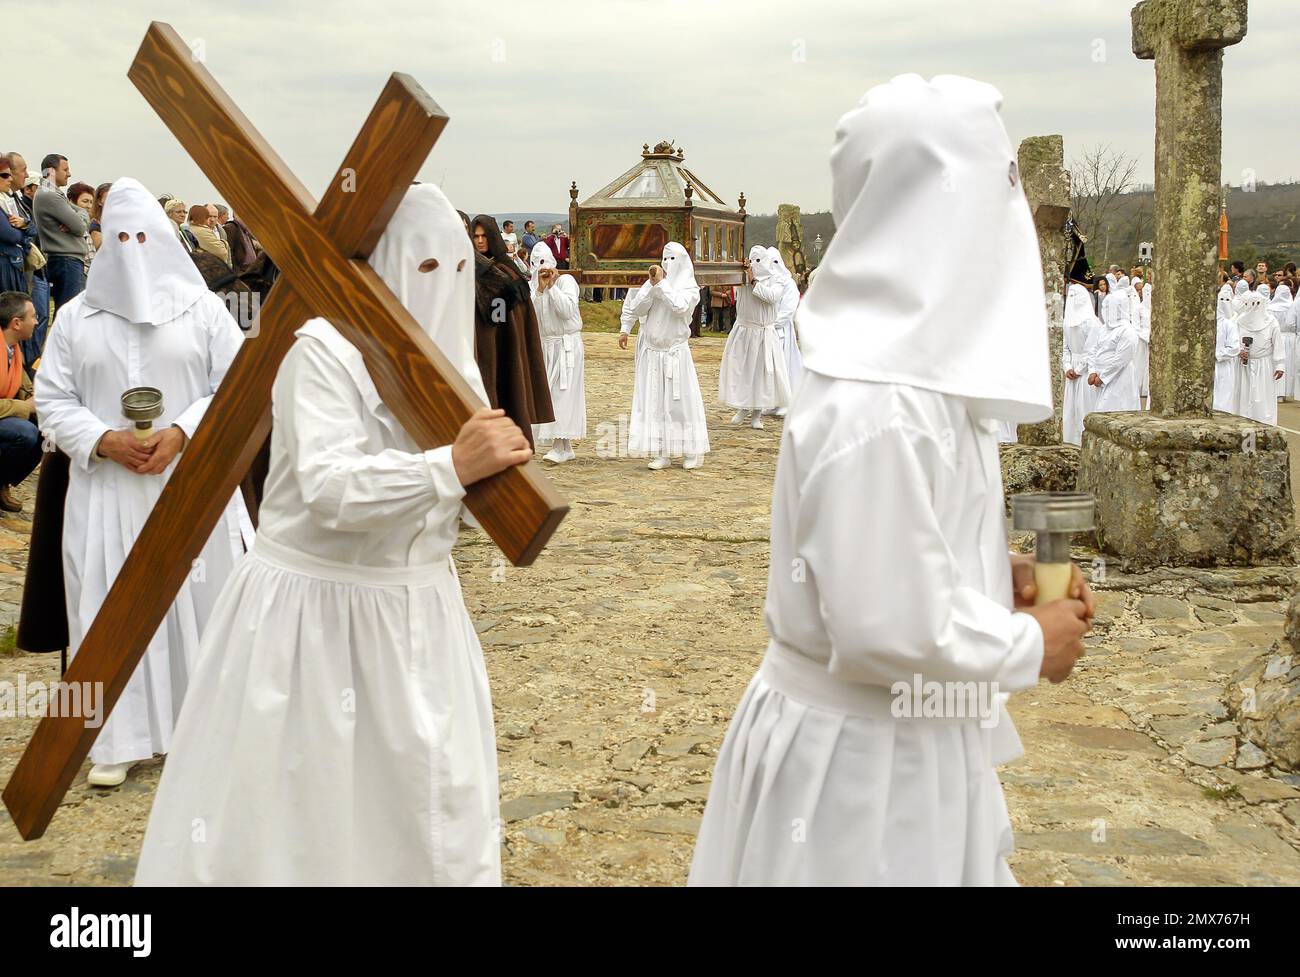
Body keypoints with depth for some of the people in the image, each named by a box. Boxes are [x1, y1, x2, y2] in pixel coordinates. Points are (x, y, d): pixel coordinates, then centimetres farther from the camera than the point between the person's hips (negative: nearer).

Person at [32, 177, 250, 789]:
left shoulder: (201, 308, 4)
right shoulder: (75, 317, 8)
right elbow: (52, 399, 6)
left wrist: (181, 433, -14)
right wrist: (104, 441, -11)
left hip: (189, 485, -1)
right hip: (105, 490, 1)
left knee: (194, 600, 3)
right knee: (109, 606, 1)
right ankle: (117, 740, 8)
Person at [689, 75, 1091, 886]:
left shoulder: (917, 373, 3)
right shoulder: (878, 414, -27)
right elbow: (892, 631, -27)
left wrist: (1002, 576, 1)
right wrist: (1030, 645, -12)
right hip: (862, 761, -9)